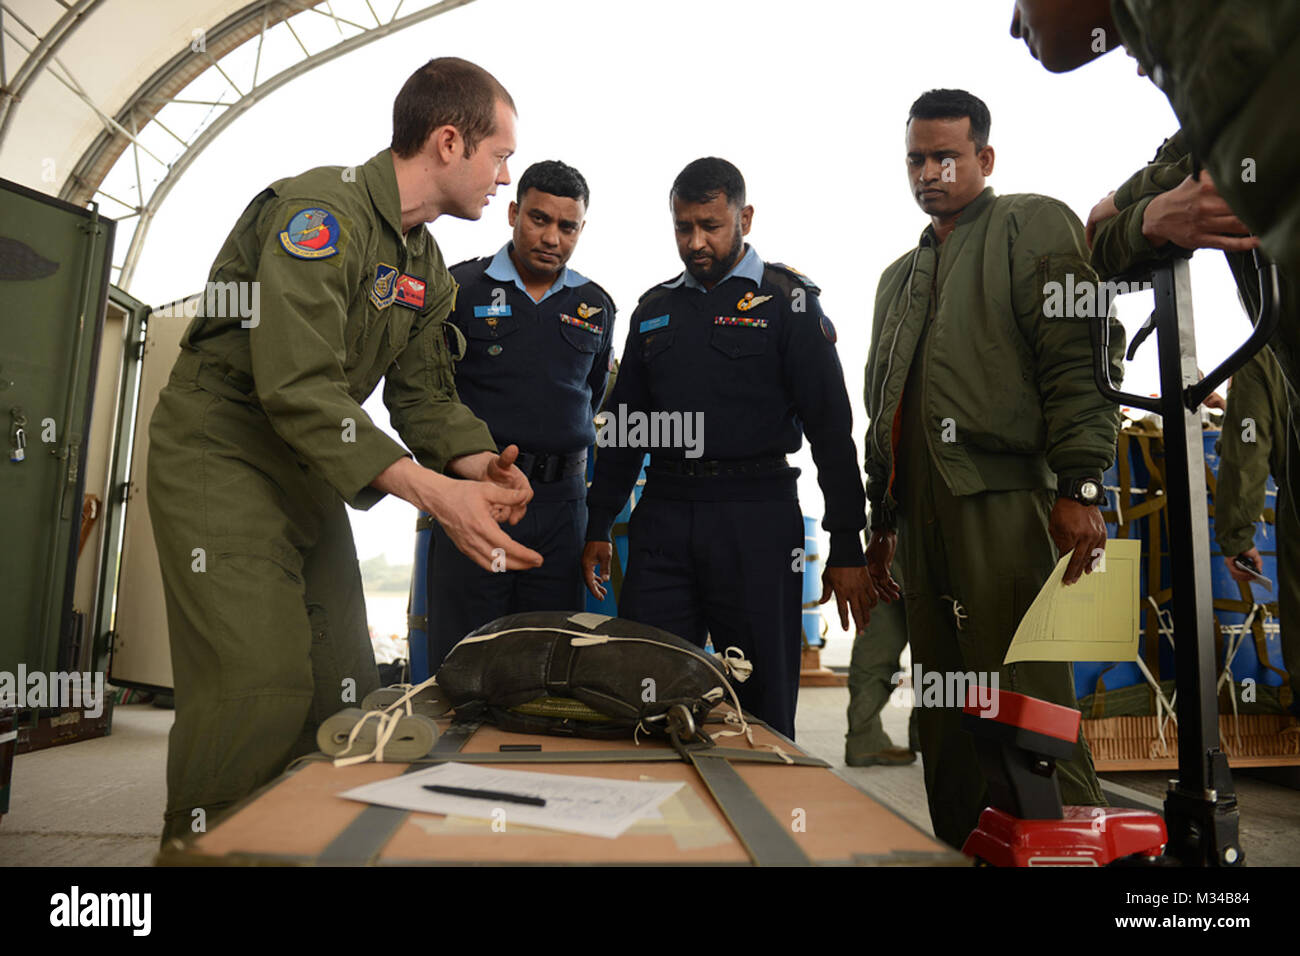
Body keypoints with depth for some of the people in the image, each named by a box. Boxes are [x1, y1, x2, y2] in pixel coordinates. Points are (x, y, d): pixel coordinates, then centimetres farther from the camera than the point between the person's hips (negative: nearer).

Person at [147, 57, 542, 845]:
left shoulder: (426, 266, 9)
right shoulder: (321, 211, -20)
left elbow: (424, 394, 8)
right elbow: (298, 388, -30)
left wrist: (477, 462, -14)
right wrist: (434, 491, -36)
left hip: (307, 471, 9)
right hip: (222, 454, -8)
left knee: (344, 684, 8)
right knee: (262, 683, -16)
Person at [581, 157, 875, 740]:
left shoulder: (787, 300, 3)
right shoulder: (655, 309, 16)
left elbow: (830, 425, -1)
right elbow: (625, 426, 20)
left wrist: (846, 547, -6)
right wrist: (598, 528, 16)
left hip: (757, 517, -3)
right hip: (663, 515, 4)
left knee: (764, 707, 4)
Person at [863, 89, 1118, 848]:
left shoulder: (1035, 225, 8)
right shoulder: (900, 278, 27)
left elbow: (1079, 359, -5)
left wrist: (1080, 488, -16)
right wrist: (883, 521, 21)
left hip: (1002, 502, -6)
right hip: (923, 515, 7)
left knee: (1026, 701, -10)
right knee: (945, 713, 9)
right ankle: (963, 845, 19)